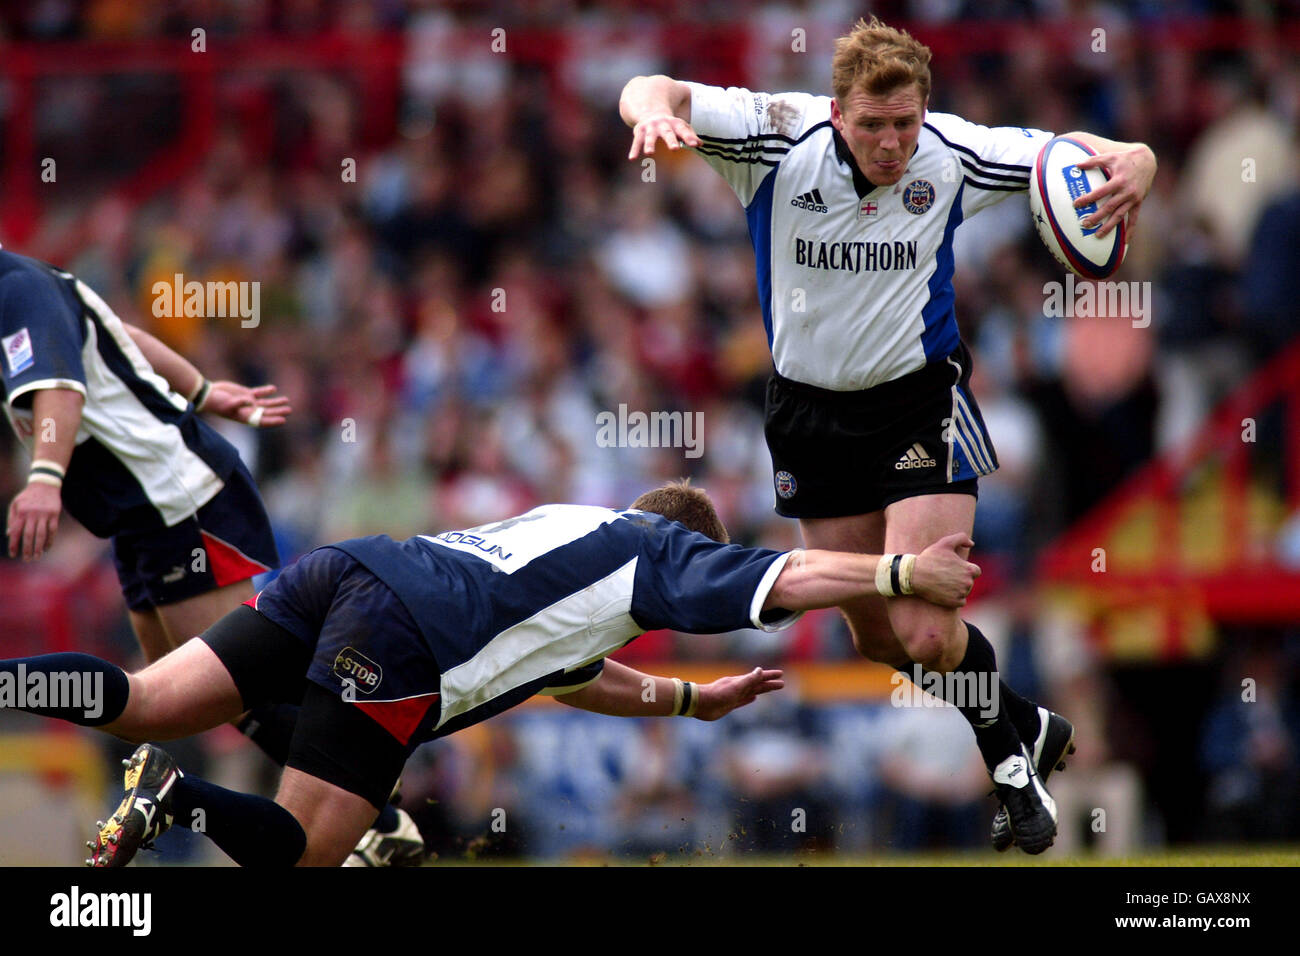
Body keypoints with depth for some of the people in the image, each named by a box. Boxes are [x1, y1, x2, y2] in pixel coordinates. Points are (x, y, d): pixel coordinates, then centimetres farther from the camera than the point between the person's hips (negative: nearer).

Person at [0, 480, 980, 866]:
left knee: (146, 703, -3)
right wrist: (903, 571, 15)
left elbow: (567, 672, 51)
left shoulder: (570, 527, 38)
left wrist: (692, 699, 54)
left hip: (342, 567, 7)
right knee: (305, 851, -7)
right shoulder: (658, 548, 17)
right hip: (400, 635, -7)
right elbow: (789, 579, 6)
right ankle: (179, 797, -31)